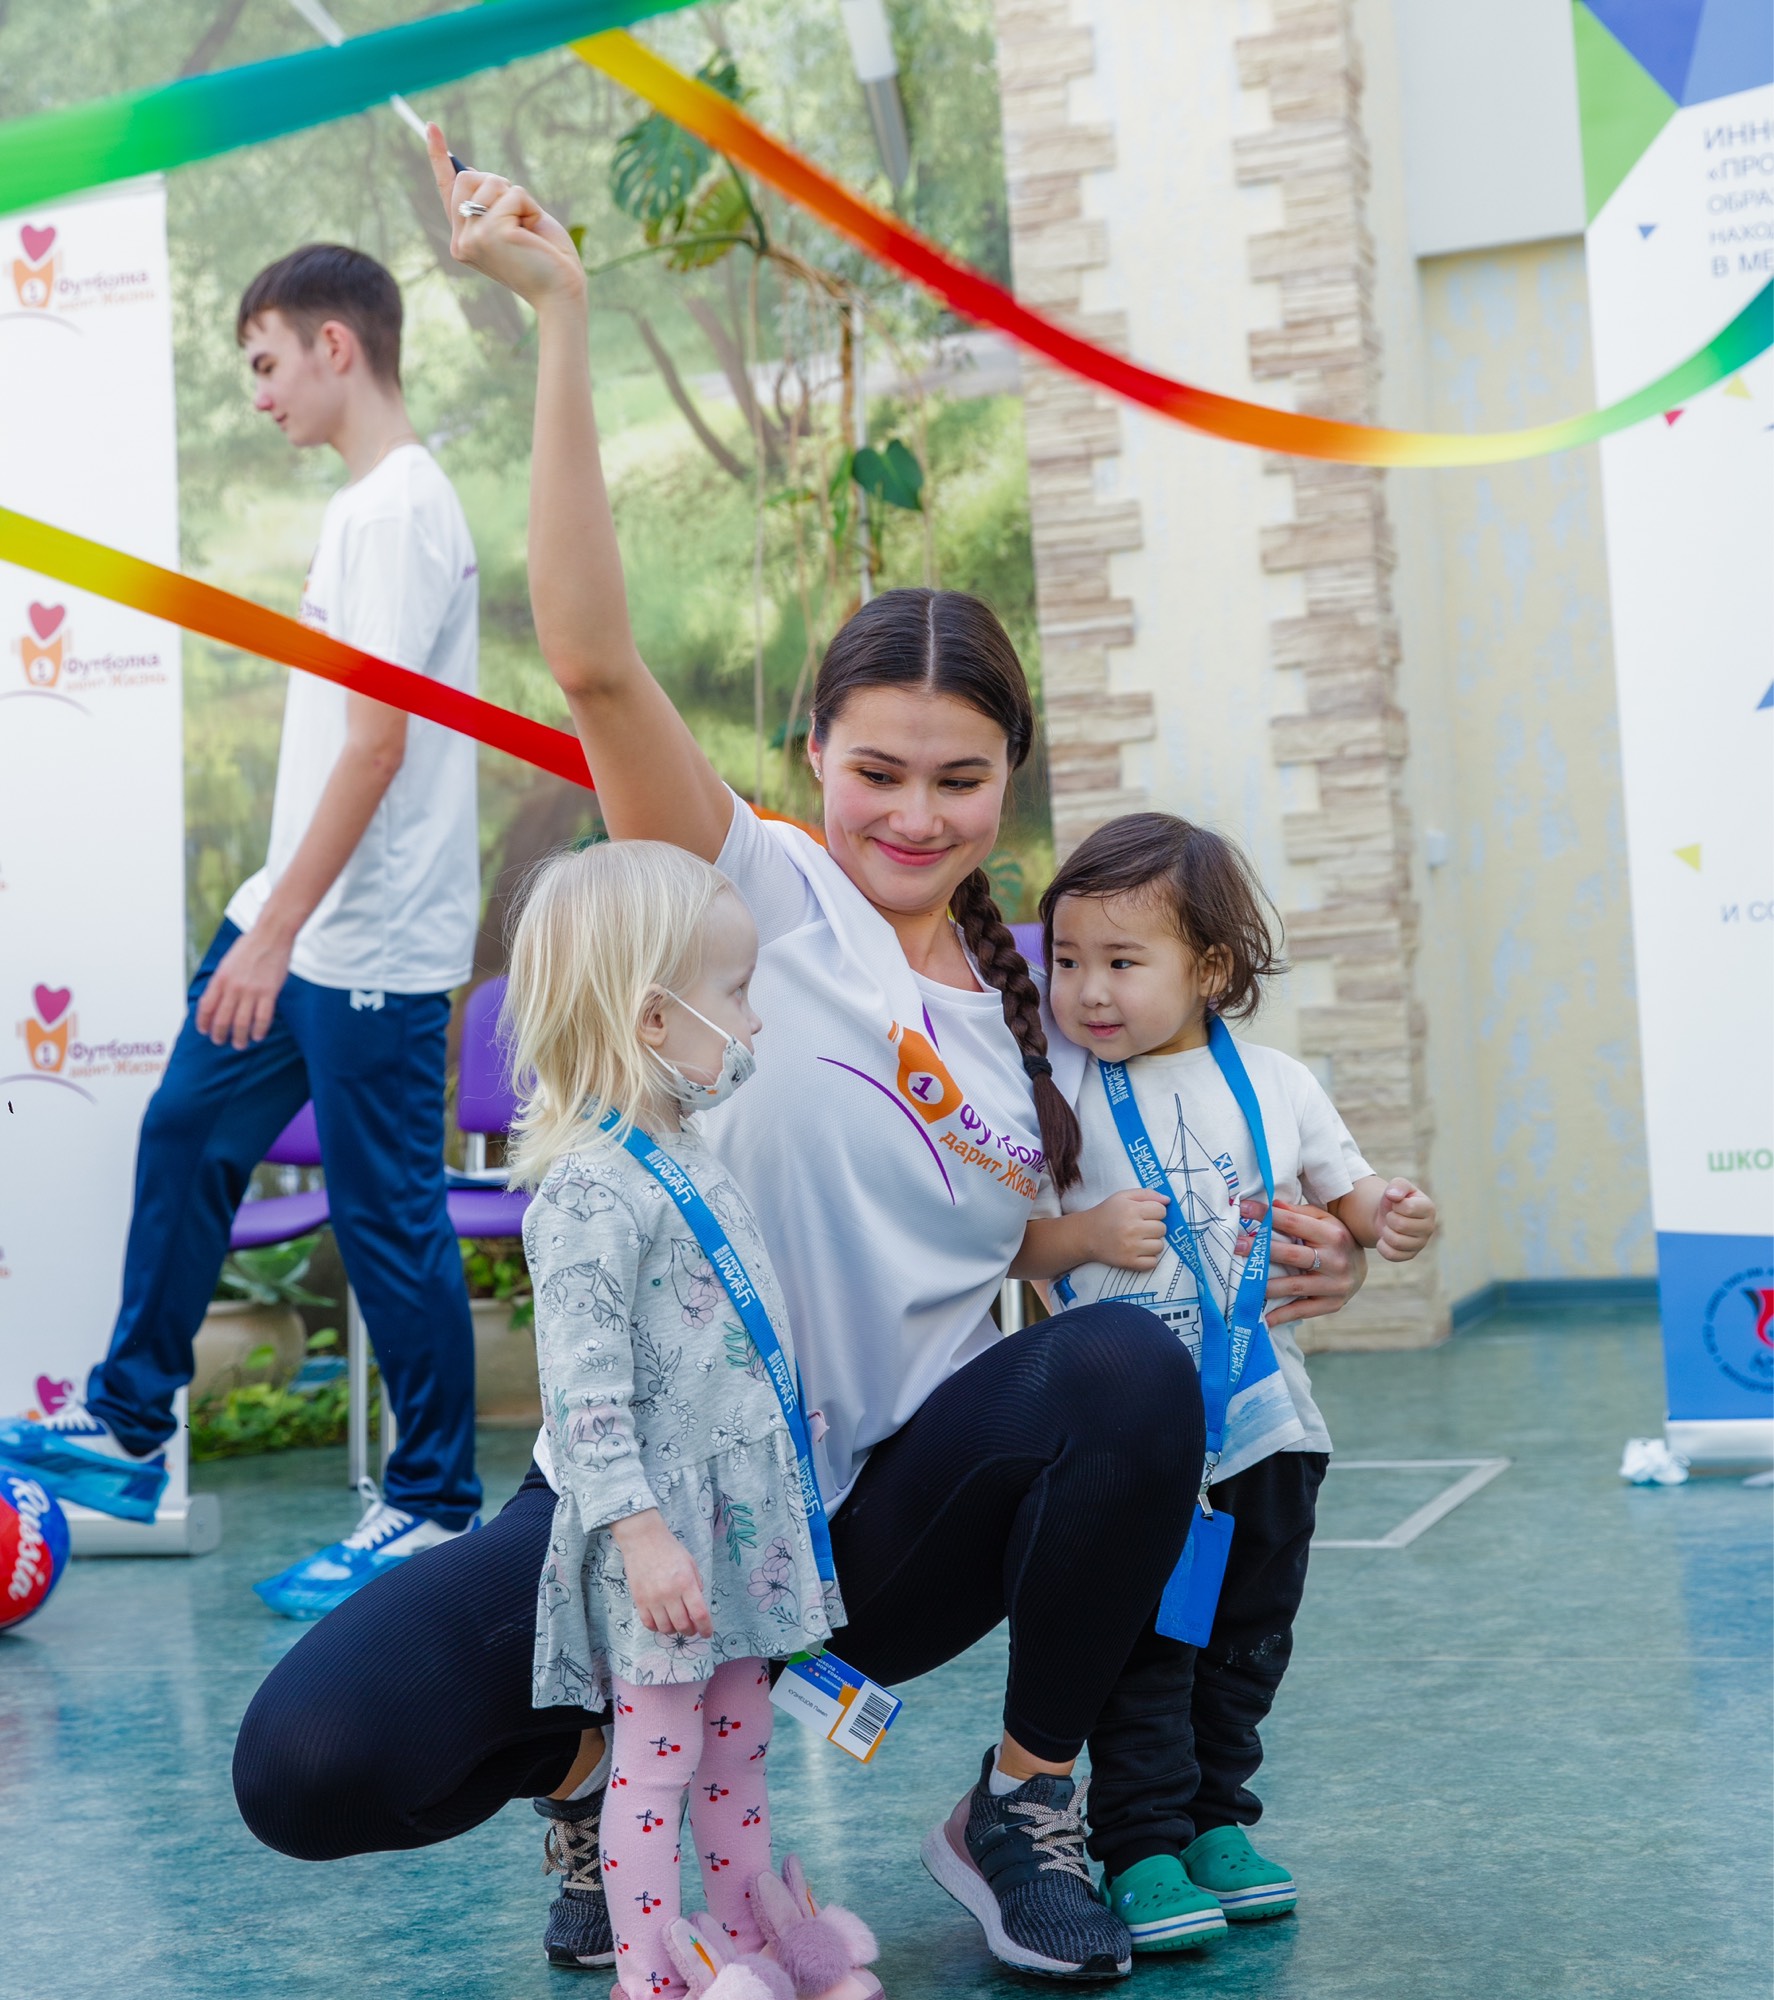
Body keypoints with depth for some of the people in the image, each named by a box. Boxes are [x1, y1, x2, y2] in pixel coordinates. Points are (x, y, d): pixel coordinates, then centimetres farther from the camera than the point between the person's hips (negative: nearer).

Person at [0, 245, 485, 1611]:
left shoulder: (399, 508, -16)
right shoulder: (369, 502, 14)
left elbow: (377, 740, -22)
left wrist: (276, 933, -22)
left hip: (372, 947, -10)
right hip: (295, 927, 10)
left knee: (389, 1217, -1)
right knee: (186, 1141, 16)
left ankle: (437, 1510, 11)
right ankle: (128, 1433, 28)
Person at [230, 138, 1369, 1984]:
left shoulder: (1030, 1003, 8)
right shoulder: (753, 898, -5)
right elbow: (595, 661, -20)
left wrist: (1261, 1262, -1)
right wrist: (559, 316, -25)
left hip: (890, 1518, 4)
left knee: (1132, 1367, -29)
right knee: (311, 1764, -24)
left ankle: (1022, 1804, -4)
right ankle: (597, 1756, 11)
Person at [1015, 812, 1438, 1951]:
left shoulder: (1278, 1086, 2)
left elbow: (1346, 1189, 13)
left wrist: (1393, 1217, -9)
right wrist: (1087, 1236, -23)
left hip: (1264, 1417, 4)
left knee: (1250, 1633, 14)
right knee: (1140, 1641, -2)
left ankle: (1219, 1821, 29)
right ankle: (1143, 1851, 7)